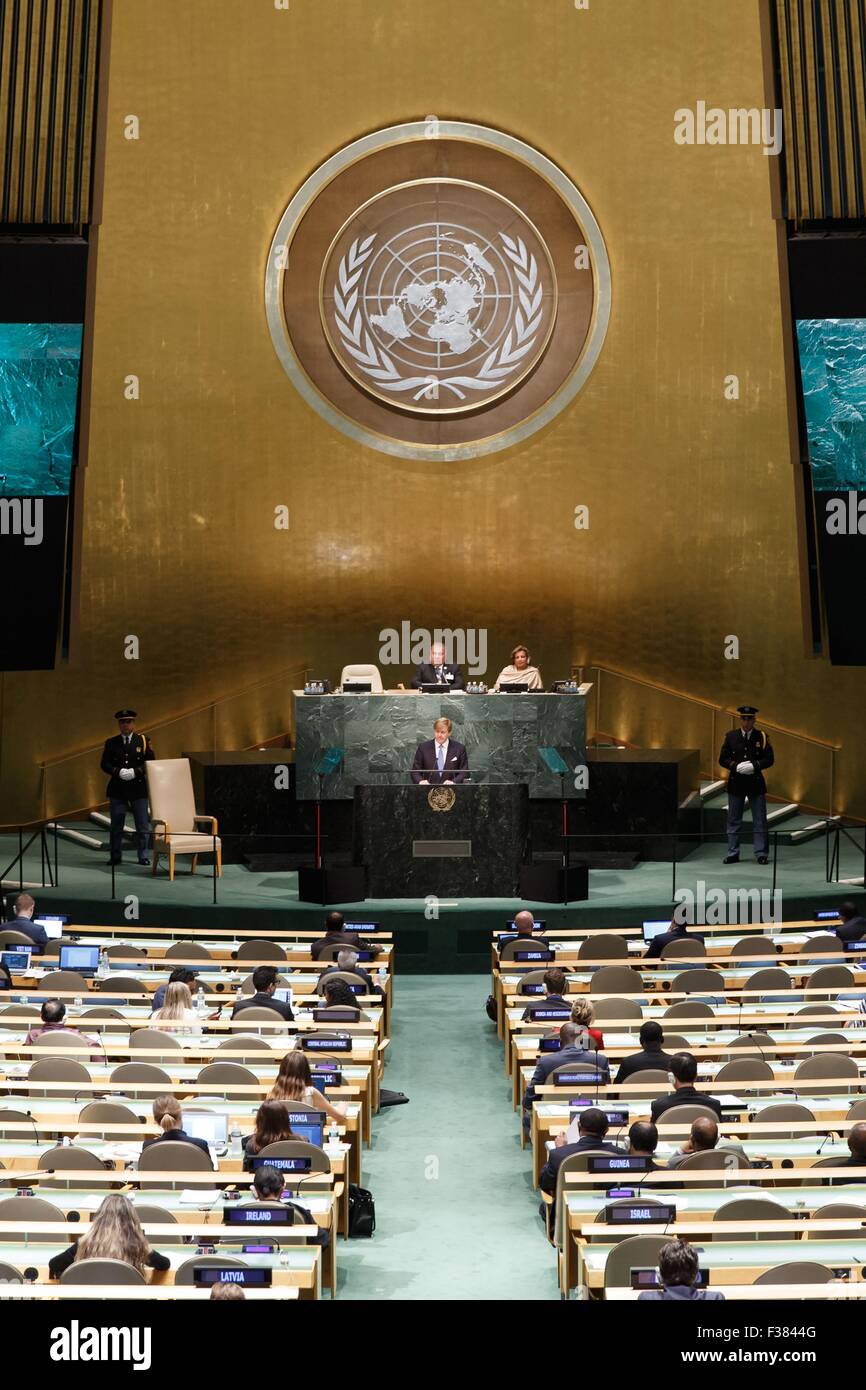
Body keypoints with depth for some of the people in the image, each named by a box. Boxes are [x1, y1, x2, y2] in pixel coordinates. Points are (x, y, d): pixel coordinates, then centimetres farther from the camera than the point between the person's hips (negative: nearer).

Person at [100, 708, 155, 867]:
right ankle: (115, 856, 12)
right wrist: (118, 772, -14)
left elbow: (151, 762, 0)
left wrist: (135, 771, -14)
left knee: (142, 825, 2)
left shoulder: (144, 741, 5)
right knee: (116, 825, 4)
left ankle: (143, 856, 9)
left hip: (138, 788, -1)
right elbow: (104, 764, 3)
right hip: (117, 789, 1)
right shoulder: (111, 743, 8)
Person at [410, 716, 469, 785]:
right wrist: (420, 781, -11)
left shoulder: (459, 748, 9)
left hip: (450, 790, 0)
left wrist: (453, 782, -12)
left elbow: (464, 772, 7)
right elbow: (415, 771, 10)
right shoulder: (423, 748, 10)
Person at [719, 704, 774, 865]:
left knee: (760, 820, 2)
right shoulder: (730, 736, 2)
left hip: (756, 783, -1)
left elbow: (769, 759, -1)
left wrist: (754, 766, -17)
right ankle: (733, 854, 13)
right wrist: (736, 766, -14)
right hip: (736, 783, 1)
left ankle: (761, 853, 8)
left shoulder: (761, 736, 0)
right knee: (734, 820, 6)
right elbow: (723, 759, 2)